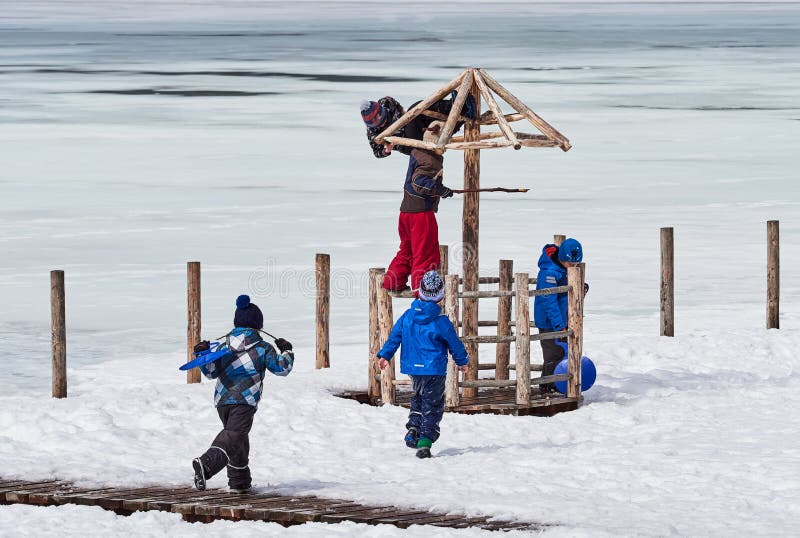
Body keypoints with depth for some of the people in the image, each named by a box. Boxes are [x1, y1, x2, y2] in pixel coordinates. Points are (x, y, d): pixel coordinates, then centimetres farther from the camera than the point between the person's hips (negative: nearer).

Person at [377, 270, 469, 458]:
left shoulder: (408, 316, -3)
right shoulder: (441, 322, -15)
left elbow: (395, 336, 3)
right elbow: (455, 344, -4)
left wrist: (385, 355, 14)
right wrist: (462, 362, 13)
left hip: (412, 368, 4)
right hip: (434, 369, -4)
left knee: (418, 397, 26)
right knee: (432, 406, 3)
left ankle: (413, 429, 9)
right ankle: (425, 441, -6)